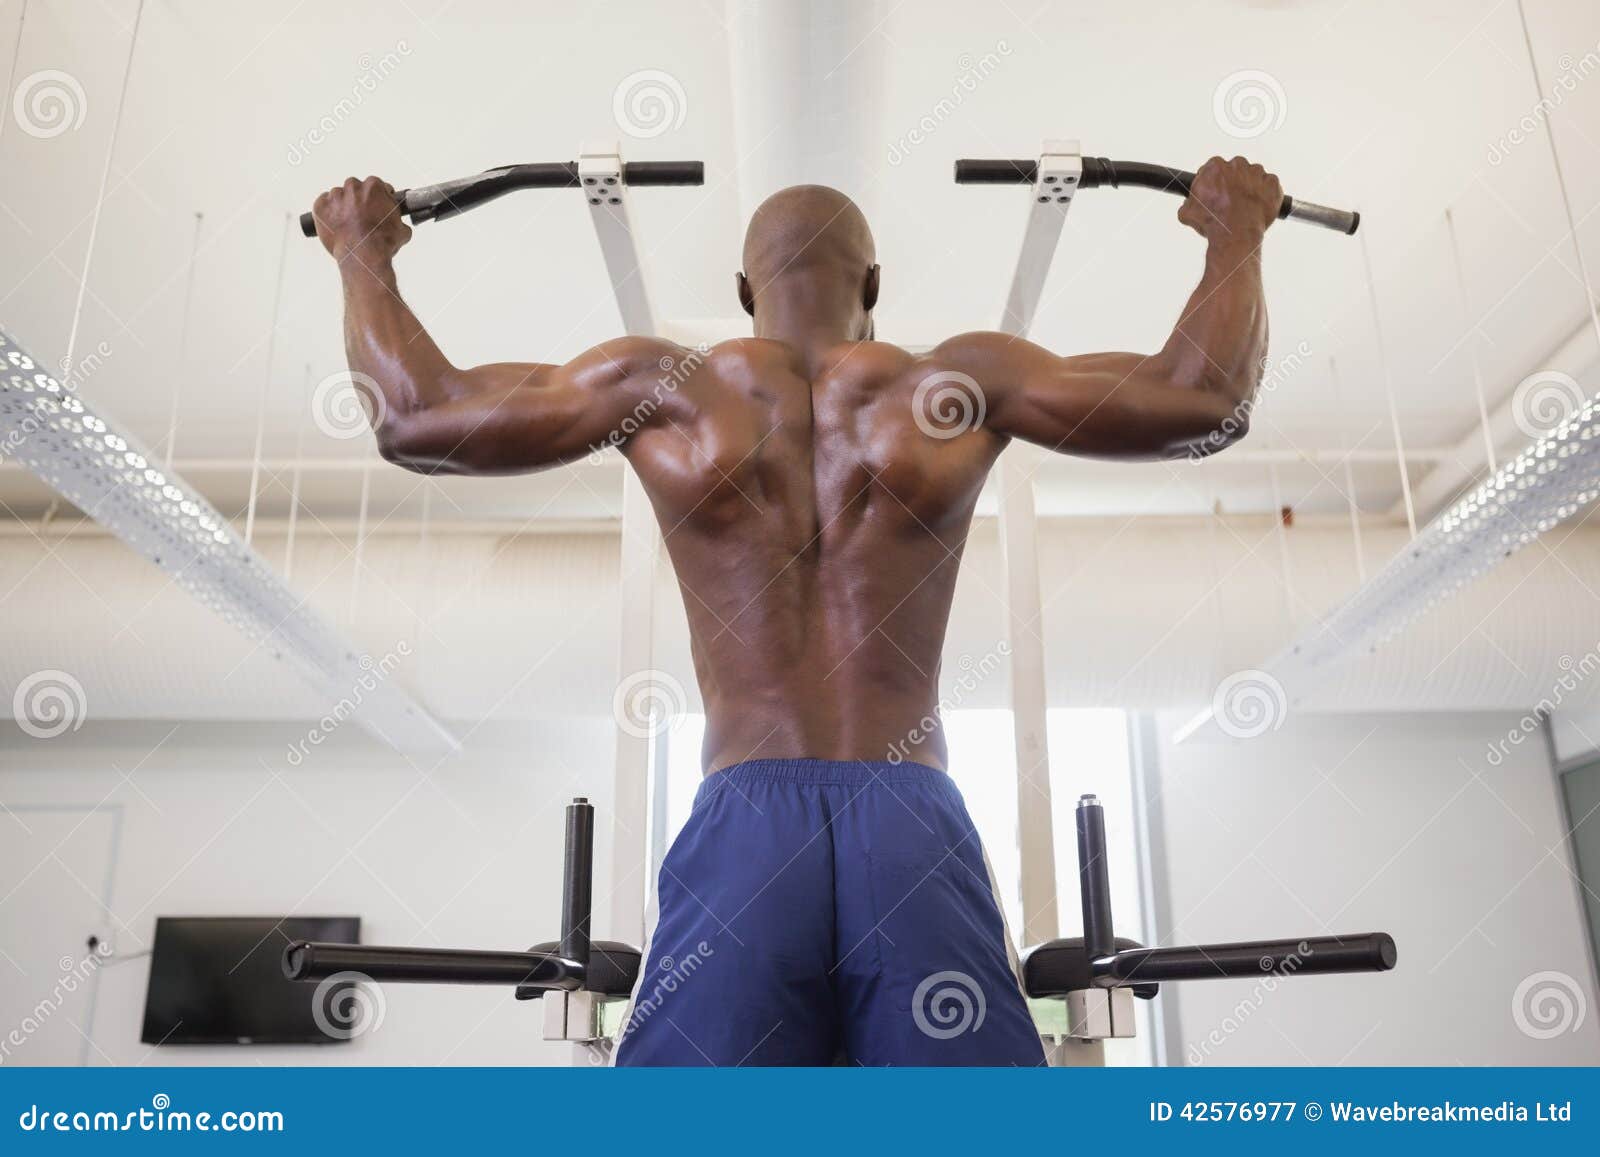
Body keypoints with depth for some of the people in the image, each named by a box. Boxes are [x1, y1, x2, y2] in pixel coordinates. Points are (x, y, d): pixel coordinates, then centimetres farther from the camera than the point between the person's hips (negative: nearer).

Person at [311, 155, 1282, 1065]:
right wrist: (1236, 236, 29)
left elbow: (415, 417, 13)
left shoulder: (662, 386, 9)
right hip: (913, 820, 0)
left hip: (744, 823, 0)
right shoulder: (962, 383, 9)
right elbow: (1208, 404, 11)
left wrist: (363, 254, 30)